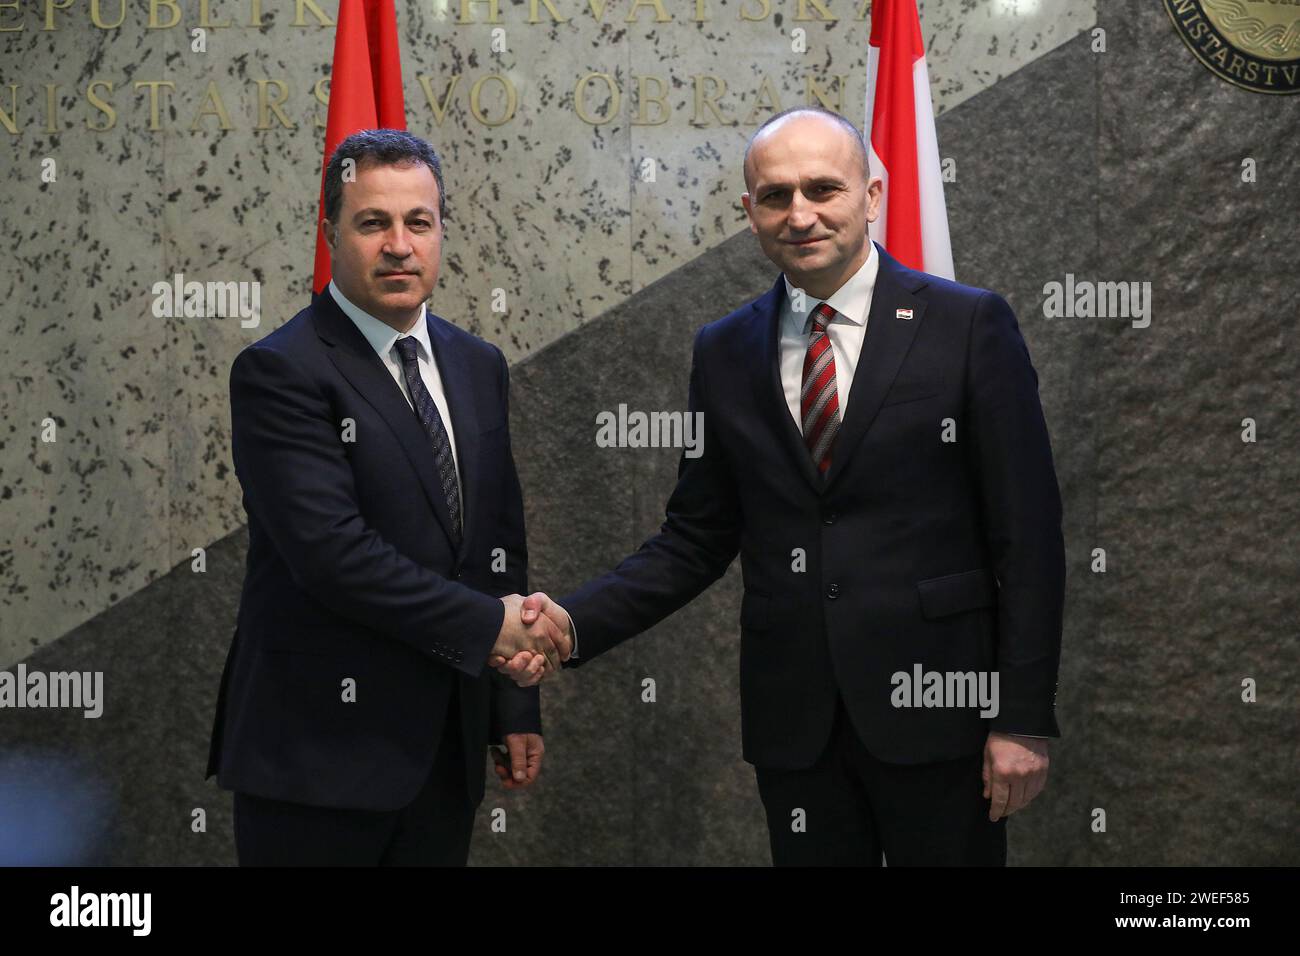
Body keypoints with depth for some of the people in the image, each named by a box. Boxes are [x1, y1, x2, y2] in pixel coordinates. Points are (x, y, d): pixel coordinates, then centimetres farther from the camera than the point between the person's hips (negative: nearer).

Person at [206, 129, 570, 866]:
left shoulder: (477, 367, 11)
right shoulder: (280, 373, -11)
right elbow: (333, 551, -20)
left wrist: (517, 709, 11)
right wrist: (490, 624, -15)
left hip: (446, 746, 6)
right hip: (321, 753, -6)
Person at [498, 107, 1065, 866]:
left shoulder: (970, 326, -4)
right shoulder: (724, 353, 7)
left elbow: (1028, 537, -5)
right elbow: (697, 540, 10)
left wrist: (1025, 719, -9)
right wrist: (575, 624, -5)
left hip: (936, 709, -3)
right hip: (793, 720, 3)